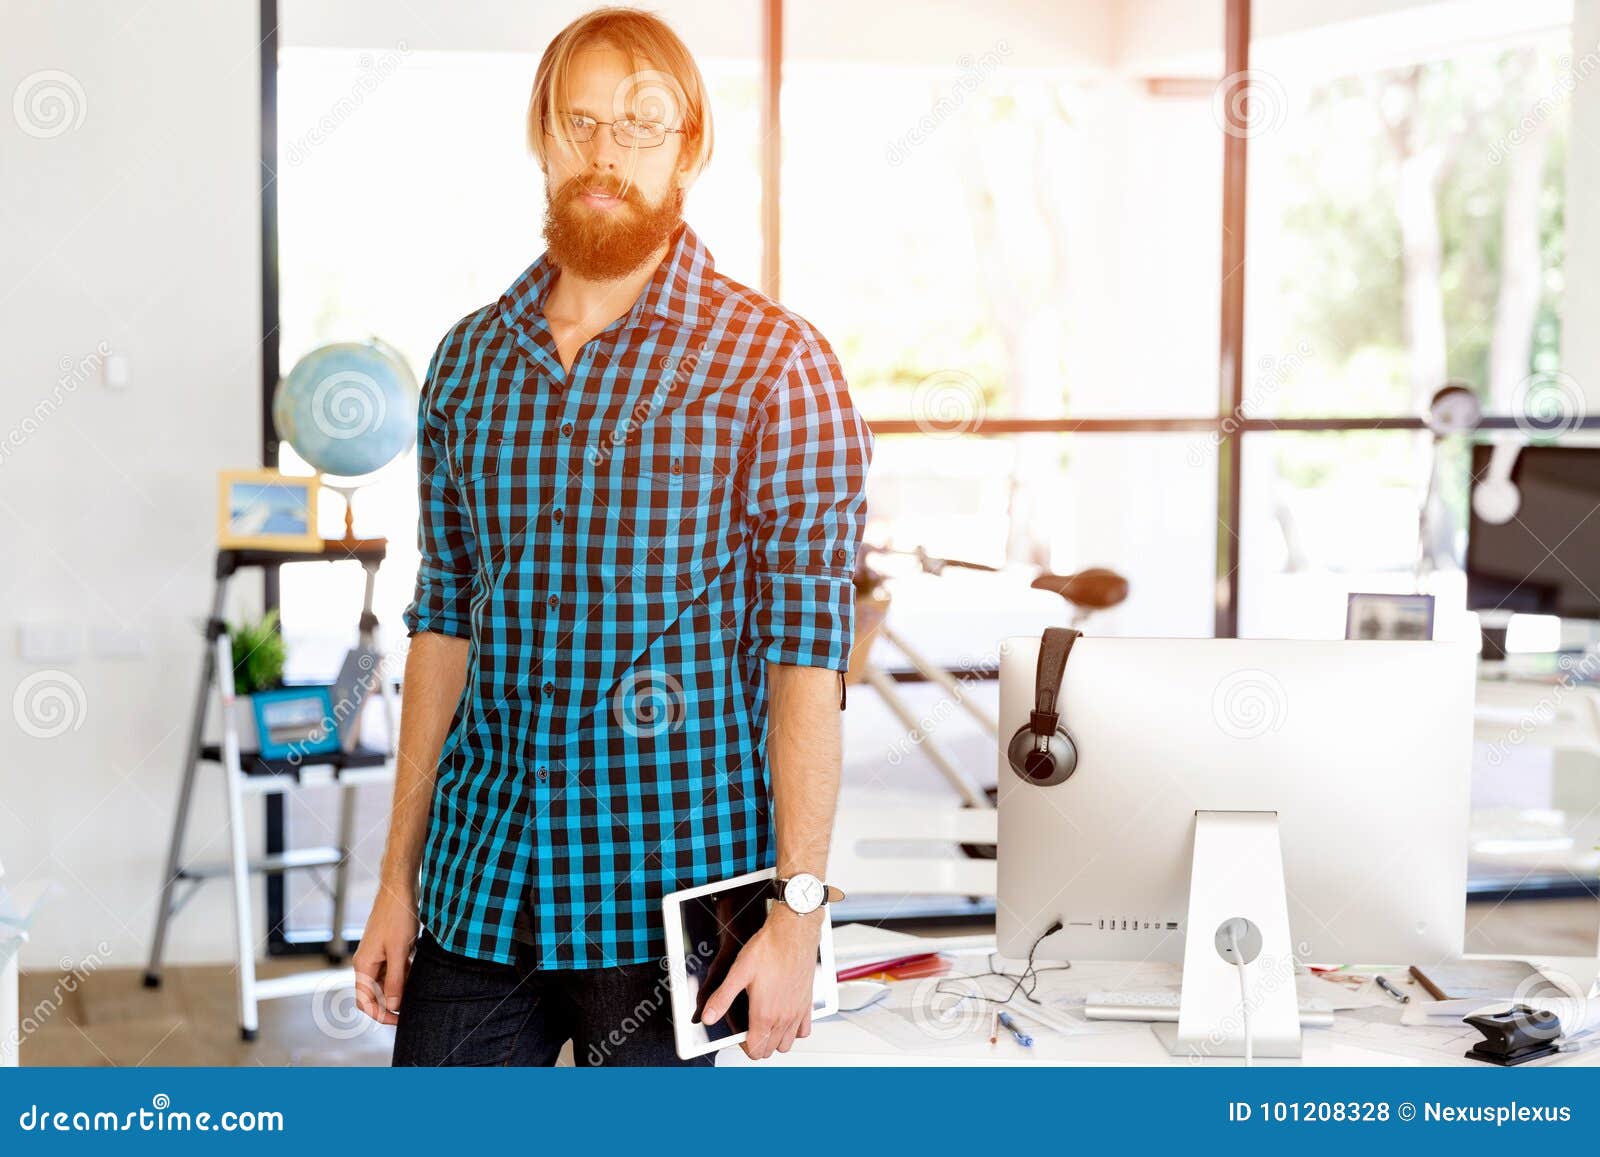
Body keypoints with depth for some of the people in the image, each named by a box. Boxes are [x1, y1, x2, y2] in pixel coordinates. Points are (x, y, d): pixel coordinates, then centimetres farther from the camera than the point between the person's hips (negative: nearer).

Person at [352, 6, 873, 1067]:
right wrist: (398, 879, 11)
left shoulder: (777, 364, -6)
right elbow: (445, 622, 12)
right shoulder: (469, 357, 9)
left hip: (674, 898, -4)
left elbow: (807, 653, -10)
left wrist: (799, 909, -16)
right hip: (476, 886, 4)